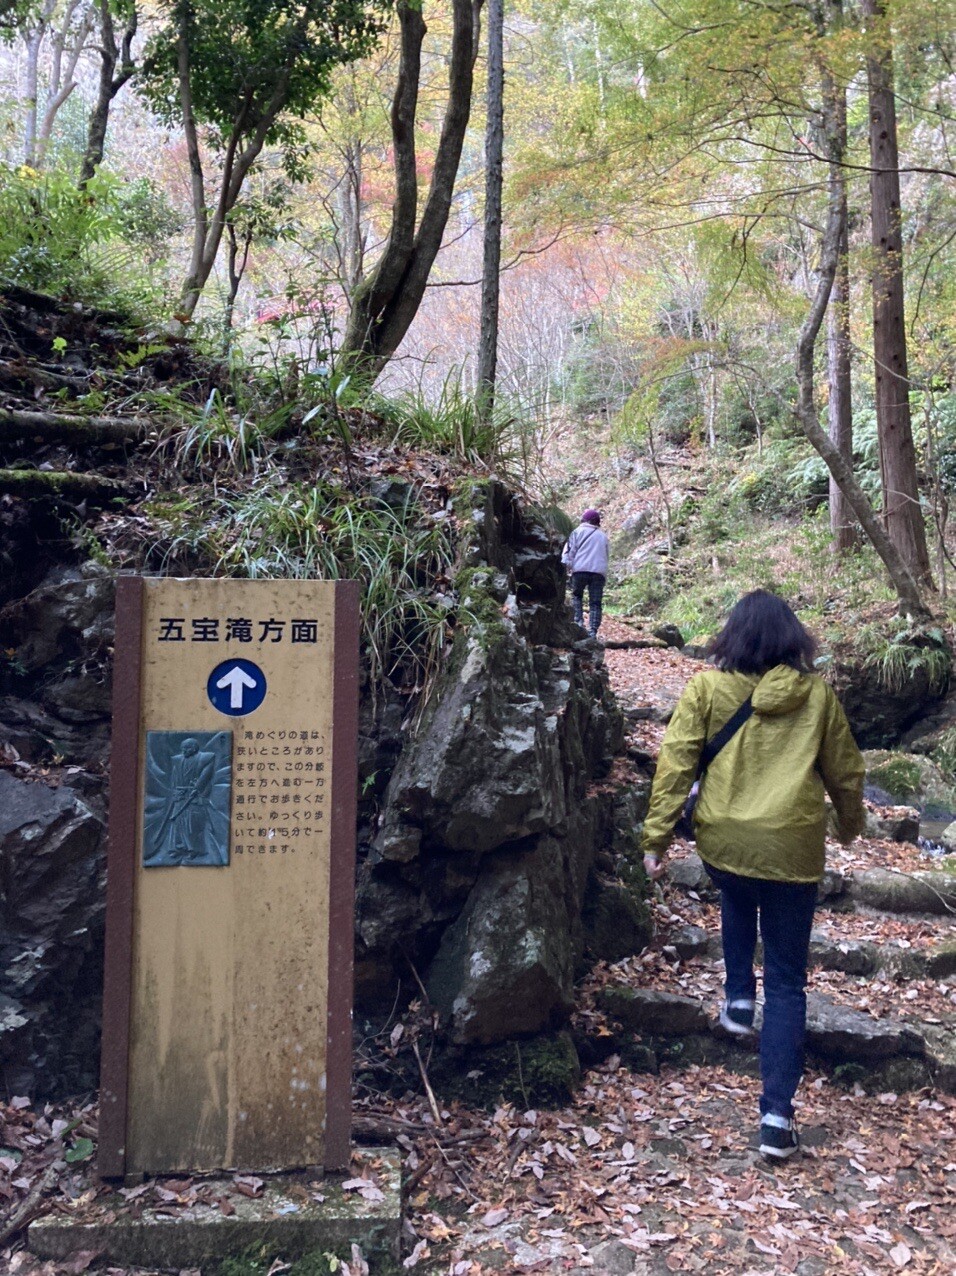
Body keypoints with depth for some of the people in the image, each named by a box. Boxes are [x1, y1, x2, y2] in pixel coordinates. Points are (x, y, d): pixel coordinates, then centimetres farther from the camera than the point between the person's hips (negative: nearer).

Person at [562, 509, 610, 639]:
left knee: (576, 595, 16)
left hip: (580, 569, -2)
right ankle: (593, 630, -8)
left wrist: (566, 565, -3)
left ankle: (578, 621, -3)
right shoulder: (603, 536, 24)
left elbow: (570, 550, 0)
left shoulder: (578, 532, 11)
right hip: (599, 571, 2)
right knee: (595, 602, 2)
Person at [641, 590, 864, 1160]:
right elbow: (845, 771, 11)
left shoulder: (707, 687, -3)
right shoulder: (817, 694, 1)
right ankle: (777, 1115, 3)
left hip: (723, 843, 1)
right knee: (787, 982, 8)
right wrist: (851, 824, 29)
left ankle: (739, 999, 33)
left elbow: (675, 765, -6)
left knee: (737, 905, 37)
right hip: (792, 850, 0)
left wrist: (657, 836, 1)